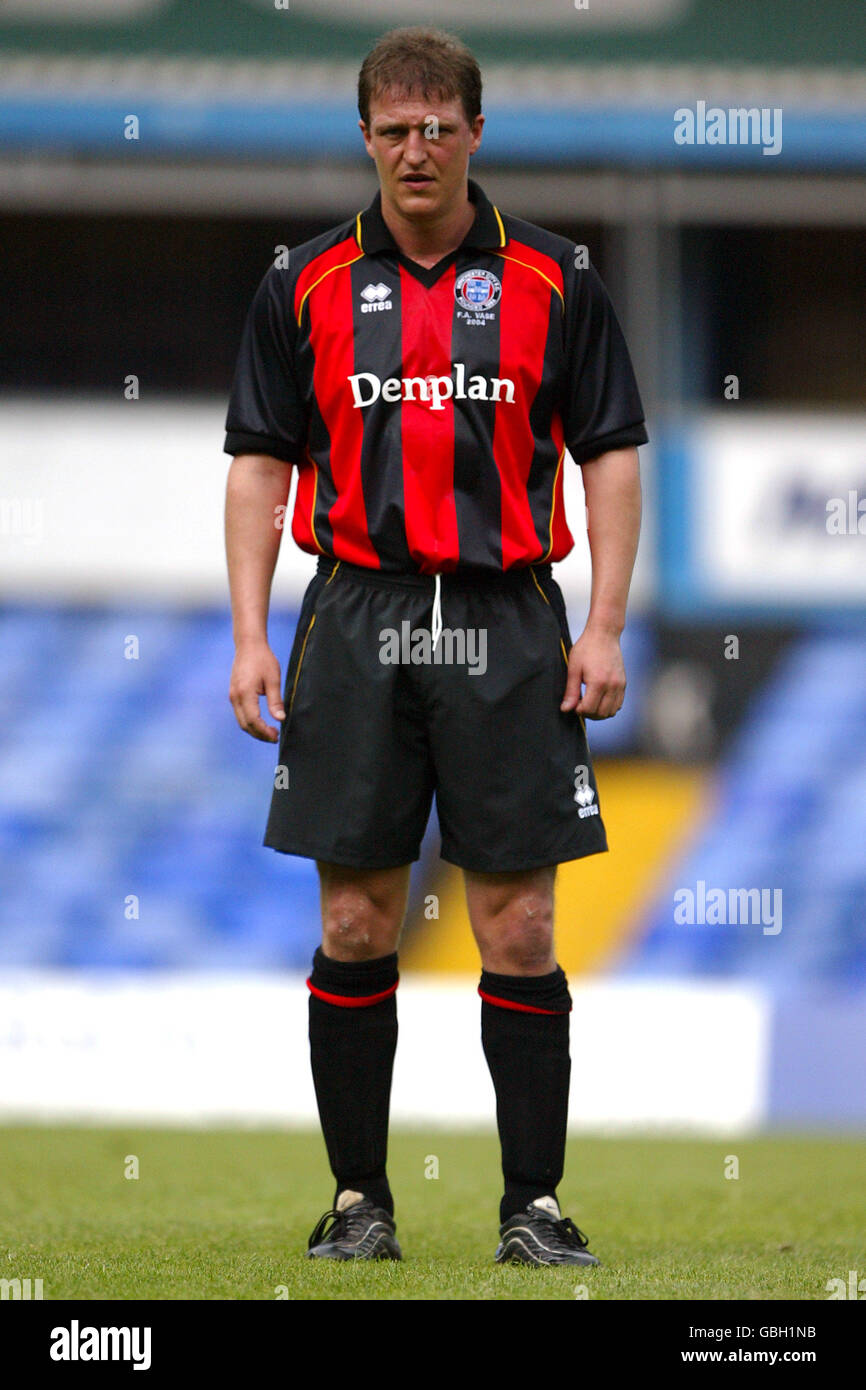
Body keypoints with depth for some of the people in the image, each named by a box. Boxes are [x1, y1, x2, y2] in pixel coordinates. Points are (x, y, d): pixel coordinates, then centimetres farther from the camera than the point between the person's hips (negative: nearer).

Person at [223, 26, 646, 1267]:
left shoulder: (554, 281, 3)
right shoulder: (305, 289, 6)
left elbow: (612, 456, 4)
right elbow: (261, 465, 7)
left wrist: (604, 628, -5)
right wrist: (251, 636, -1)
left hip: (508, 625, -1)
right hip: (358, 624, 1)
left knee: (518, 926, -2)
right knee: (356, 921, 2)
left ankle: (535, 1202, 4)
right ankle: (360, 1200, 10)